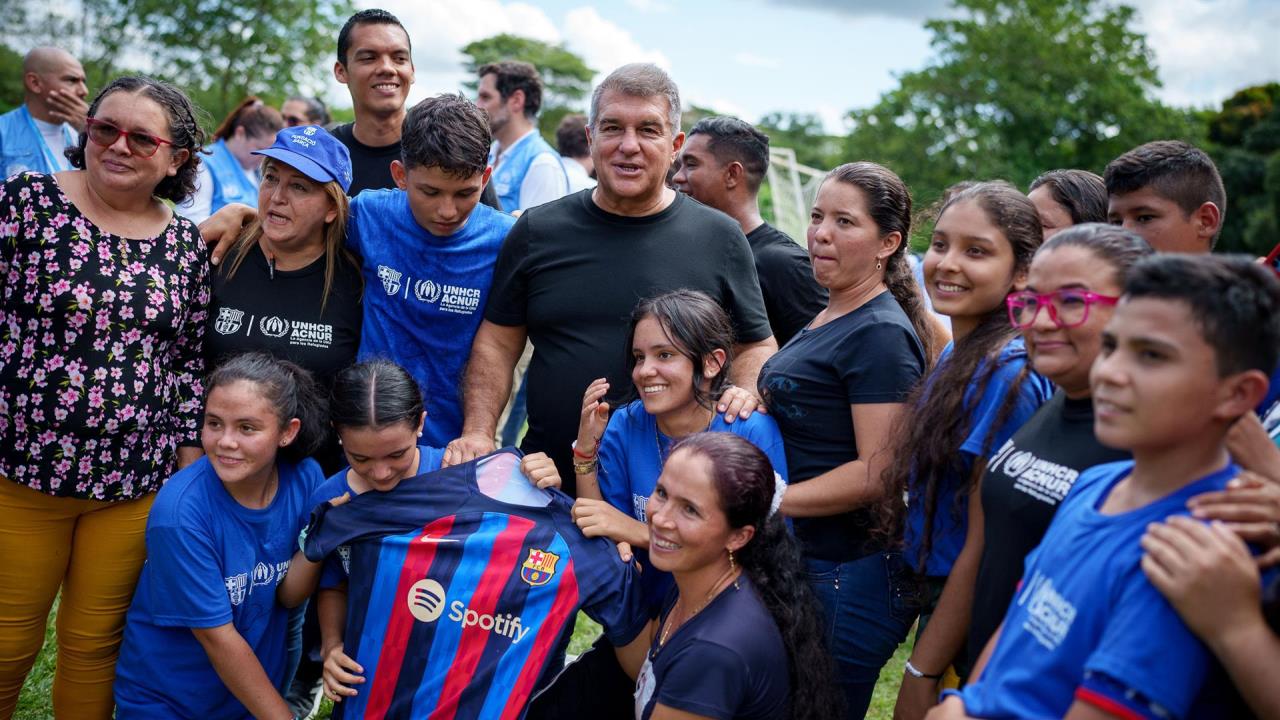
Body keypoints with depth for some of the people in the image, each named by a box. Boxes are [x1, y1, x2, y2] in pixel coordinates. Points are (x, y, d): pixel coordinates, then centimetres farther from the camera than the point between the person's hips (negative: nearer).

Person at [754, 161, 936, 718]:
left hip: (849, 575, -9)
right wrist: (750, 396, 8)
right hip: (803, 563, 9)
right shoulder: (828, 318, 14)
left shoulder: (880, 333, -15)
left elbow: (878, 472, -20)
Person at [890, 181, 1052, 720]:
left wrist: (920, 674, -16)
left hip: (972, 633, -8)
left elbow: (987, 543, -21)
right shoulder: (956, 357, 6)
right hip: (939, 600, 8)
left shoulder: (1008, 373, -21)